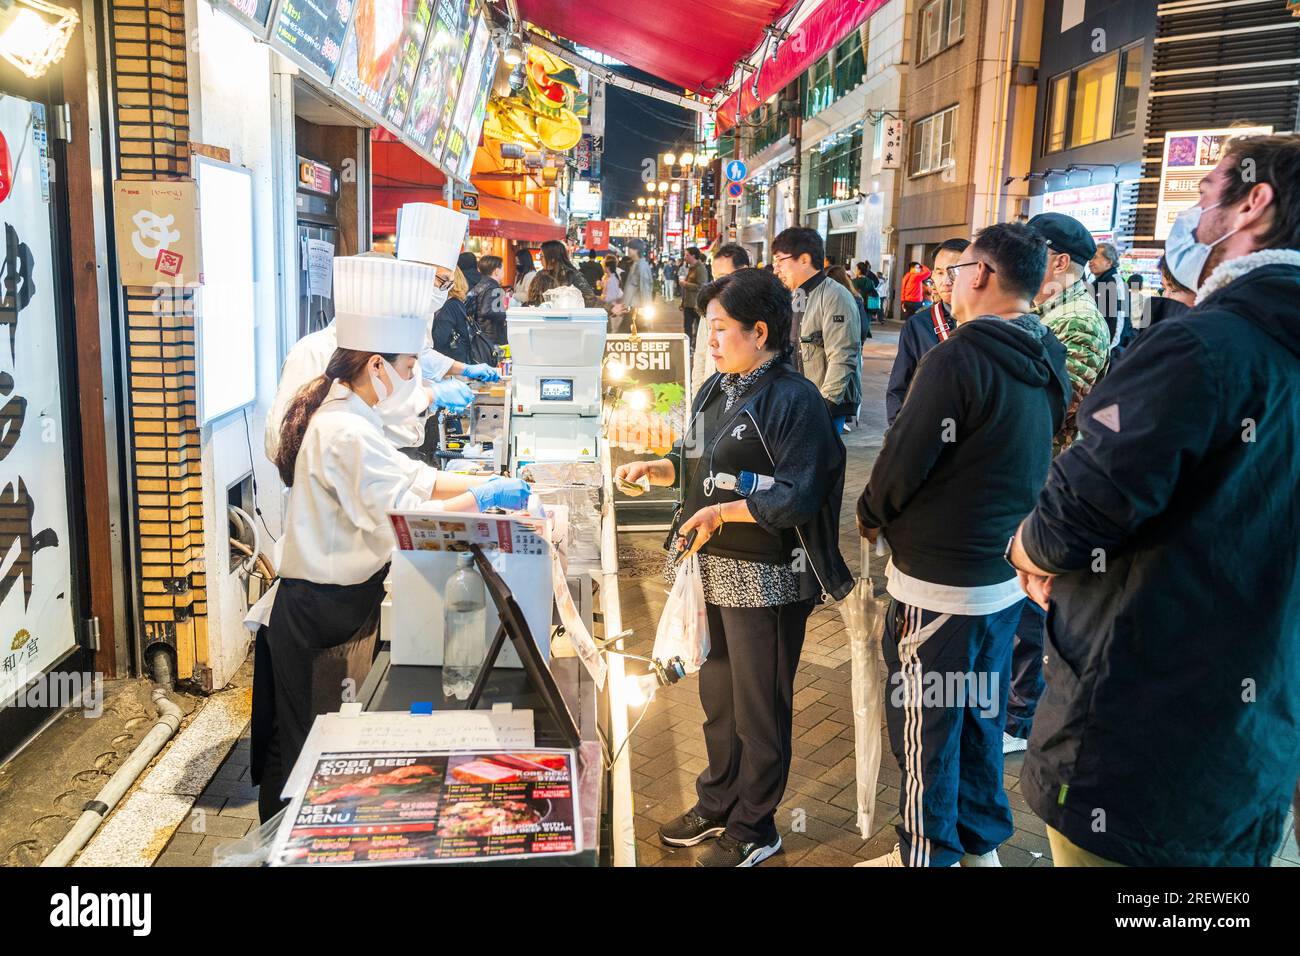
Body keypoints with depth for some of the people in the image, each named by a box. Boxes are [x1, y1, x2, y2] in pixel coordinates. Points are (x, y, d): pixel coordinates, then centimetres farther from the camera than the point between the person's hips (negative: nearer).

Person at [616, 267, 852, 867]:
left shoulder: (794, 401, -18)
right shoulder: (717, 388, 8)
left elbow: (798, 499, -23)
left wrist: (723, 511, -22)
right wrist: (654, 468, 2)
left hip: (765, 582, -8)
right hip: (714, 570, 8)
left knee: (759, 709, 8)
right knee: (717, 695, 22)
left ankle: (754, 829, 28)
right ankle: (716, 806, 42)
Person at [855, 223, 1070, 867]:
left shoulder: (959, 356, -20)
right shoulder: (1048, 366, 6)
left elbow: (904, 459, -16)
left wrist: (870, 515, -1)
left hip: (941, 580, -8)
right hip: (1008, 575, 8)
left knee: (924, 723, 6)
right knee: (980, 714, 20)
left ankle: (926, 854, 21)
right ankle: (981, 842, 35)